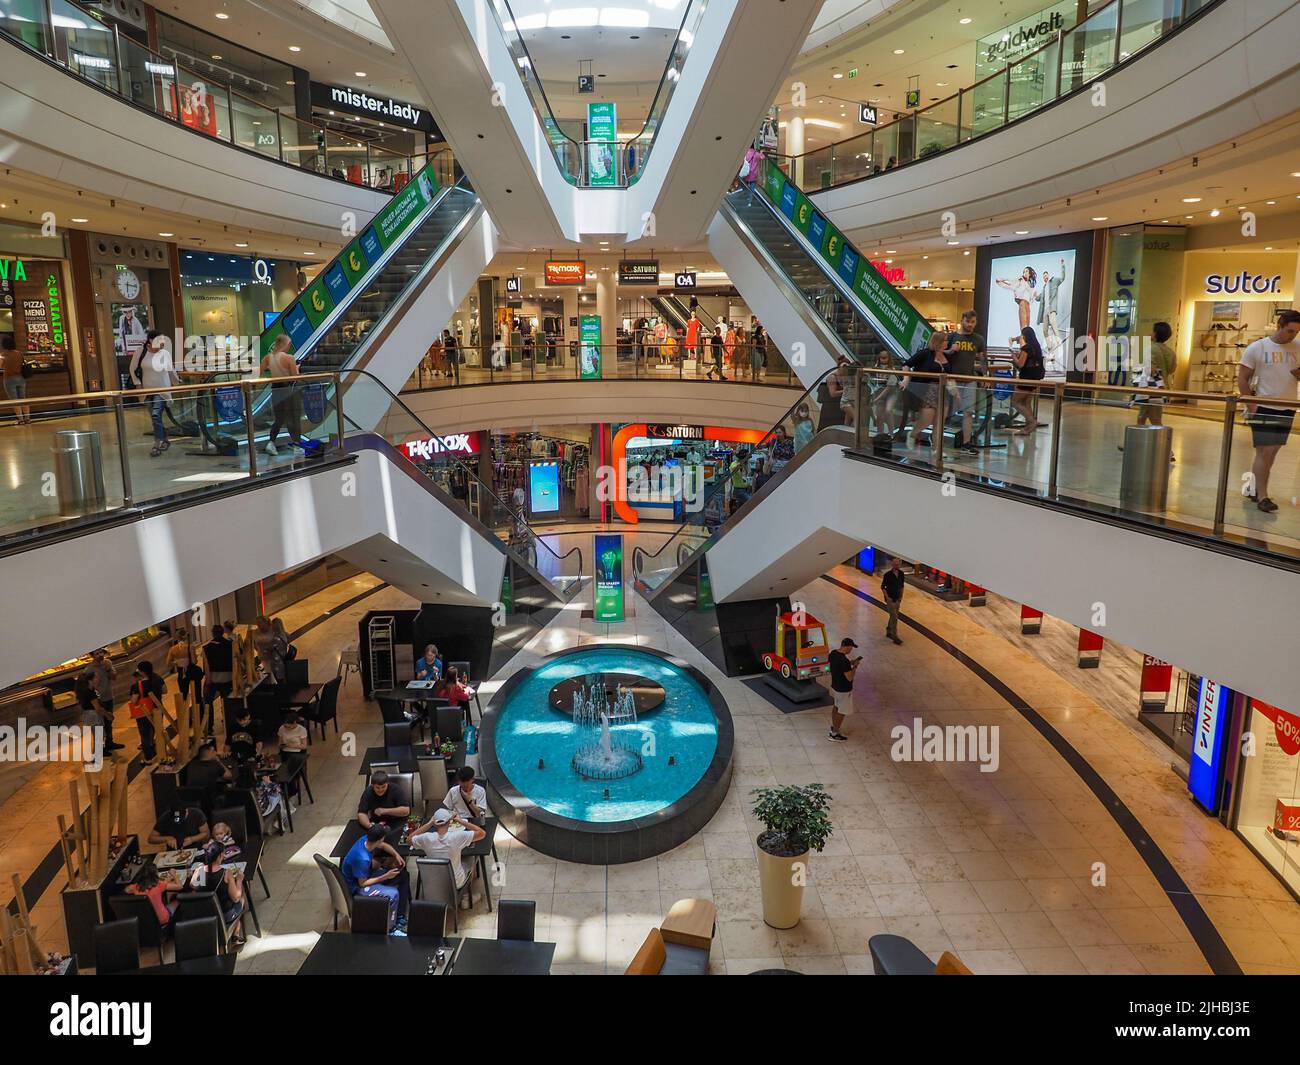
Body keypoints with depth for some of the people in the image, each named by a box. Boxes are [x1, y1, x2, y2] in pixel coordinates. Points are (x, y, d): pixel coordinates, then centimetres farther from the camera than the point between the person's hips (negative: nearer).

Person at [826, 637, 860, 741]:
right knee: (842, 712, 8)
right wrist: (855, 666, -15)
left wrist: (850, 662, 6)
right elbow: (849, 677, -27)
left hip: (835, 686, 9)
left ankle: (833, 727, 44)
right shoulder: (844, 660, -33)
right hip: (844, 690, -9)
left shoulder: (833, 653, -6)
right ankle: (834, 733, 20)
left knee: (836, 706, 27)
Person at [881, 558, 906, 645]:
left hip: (897, 598, 6)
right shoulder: (888, 575, -17)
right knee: (894, 617, -9)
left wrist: (901, 596, 8)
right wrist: (887, 597, -15)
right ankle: (895, 637, -4)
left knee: (893, 616, 17)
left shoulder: (901, 574, 0)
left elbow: (902, 586, 13)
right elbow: (882, 587, -10)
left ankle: (889, 631, 35)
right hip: (890, 599, -6)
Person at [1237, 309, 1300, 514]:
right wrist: (1251, 405, -11)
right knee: (1264, 451, -7)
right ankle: (1262, 497, -4)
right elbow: (1242, 379, -4)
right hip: (1263, 408, -5)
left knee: (1273, 451, 8)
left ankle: (1255, 489, 19)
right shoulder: (1257, 348, -5)